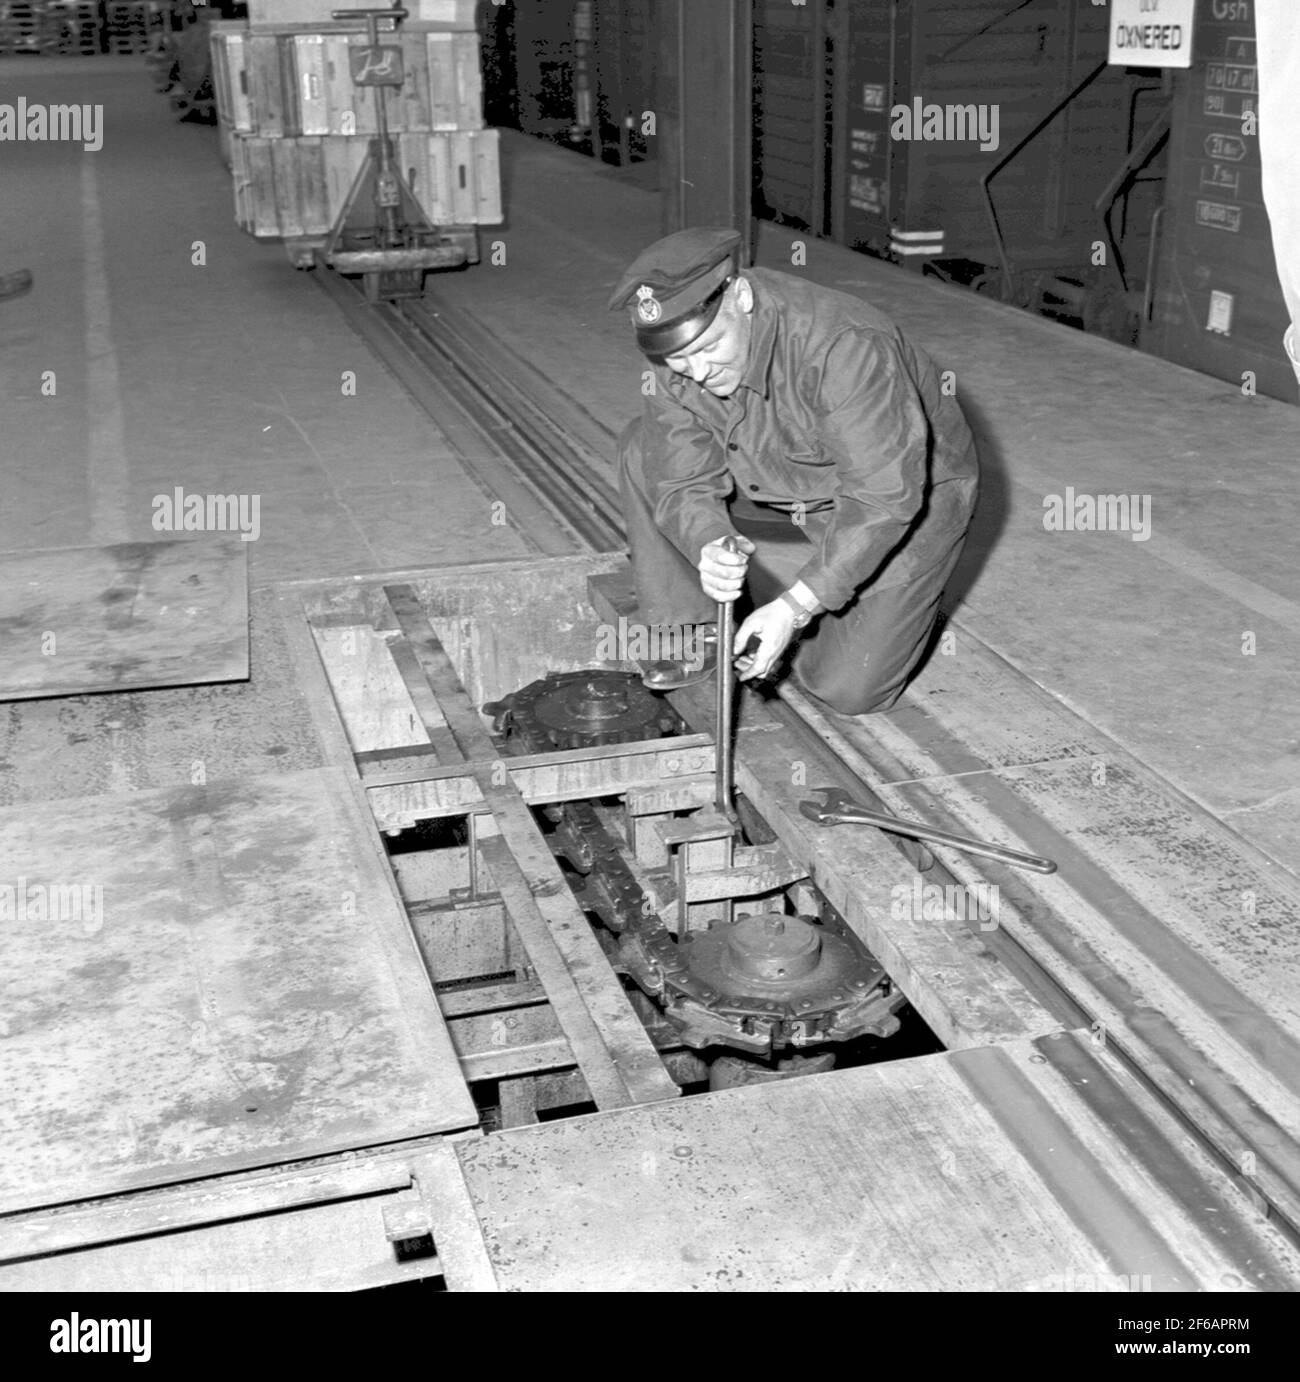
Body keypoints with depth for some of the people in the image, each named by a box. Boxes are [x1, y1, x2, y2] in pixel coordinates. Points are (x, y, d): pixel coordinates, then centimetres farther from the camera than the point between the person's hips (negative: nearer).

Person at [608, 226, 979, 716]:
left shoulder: (846, 348, -37)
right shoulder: (676, 363, -18)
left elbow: (883, 498, -36)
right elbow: (684, 483, -17)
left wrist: (795, 606, -39)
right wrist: (708, 547, -41)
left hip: (908, 491, -5)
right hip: (785, 491, 6)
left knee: (851, 690, -12)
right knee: (646, 450, -10)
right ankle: (689, 635, 0)